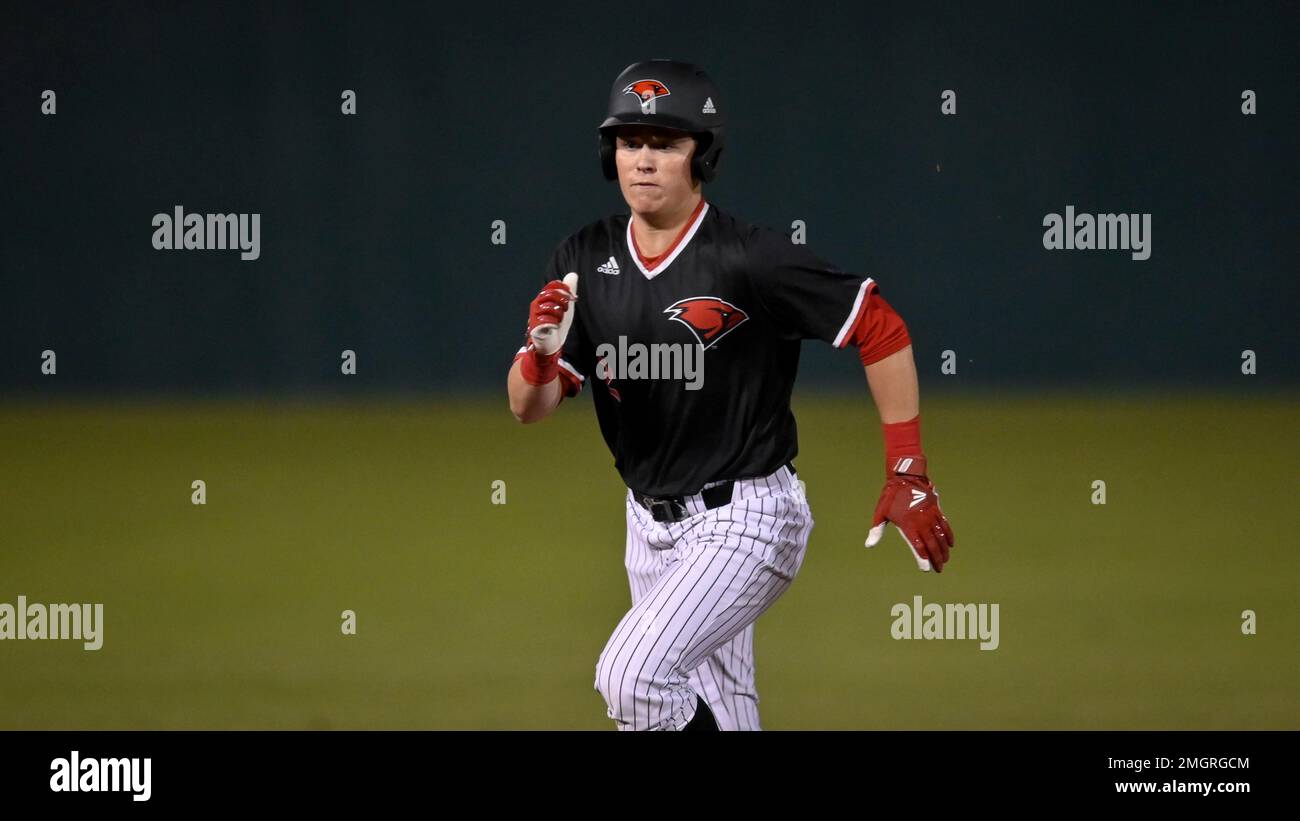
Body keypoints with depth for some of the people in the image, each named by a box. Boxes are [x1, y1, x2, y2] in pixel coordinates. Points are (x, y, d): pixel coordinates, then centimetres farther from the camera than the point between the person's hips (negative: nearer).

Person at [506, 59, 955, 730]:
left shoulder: (750, 260, -17)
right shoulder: (583, 261, 0)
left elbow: (882, 331, -10)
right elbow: (527, 407, -2)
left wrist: (908, 476, -11)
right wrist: (540, 348, -26)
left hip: (746, 517, -7)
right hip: (650, 522, 7)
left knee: (630, 677, -24)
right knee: (715, 713, 17)